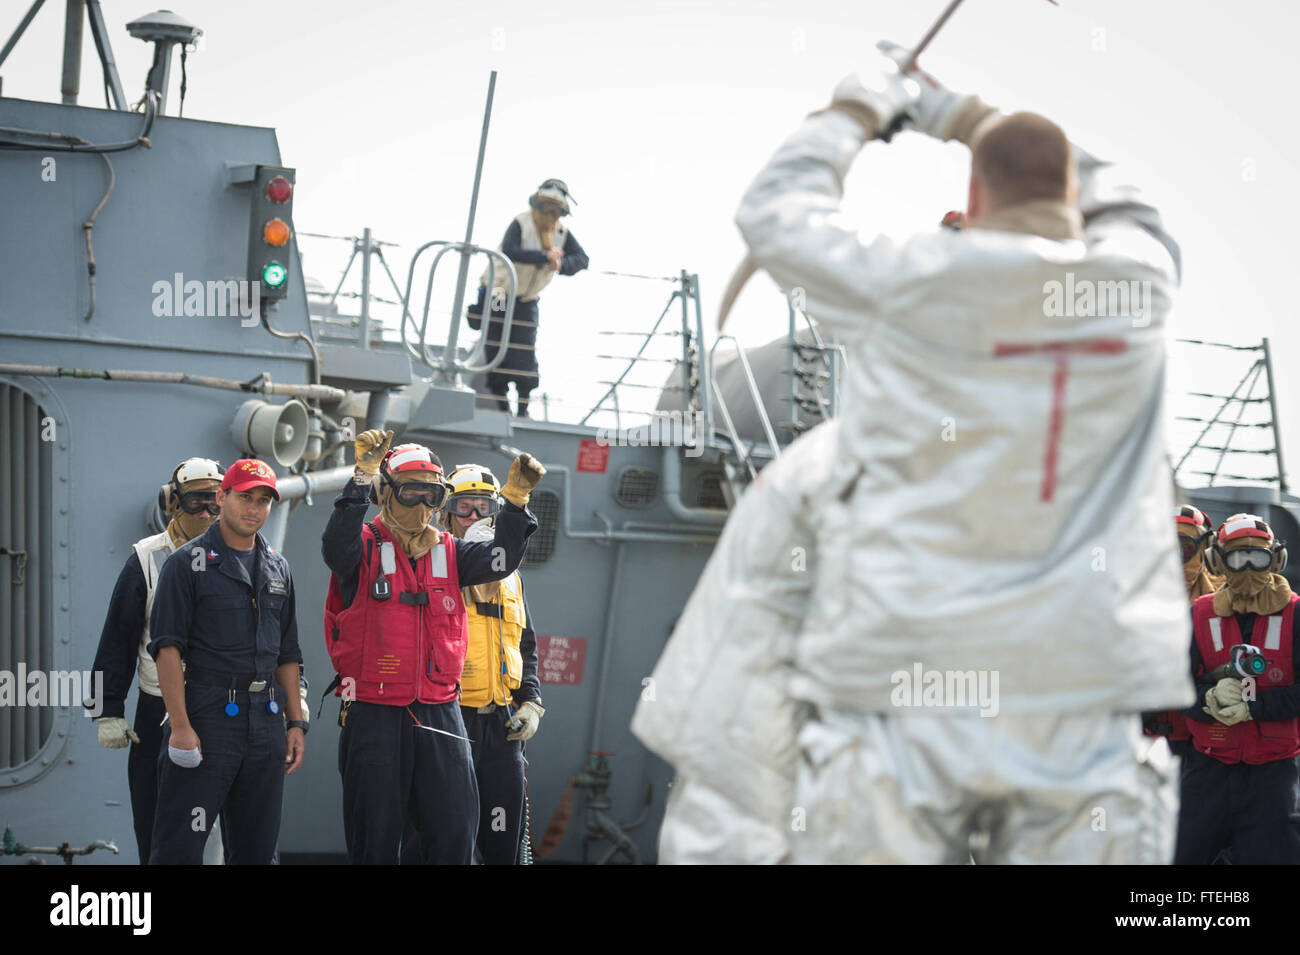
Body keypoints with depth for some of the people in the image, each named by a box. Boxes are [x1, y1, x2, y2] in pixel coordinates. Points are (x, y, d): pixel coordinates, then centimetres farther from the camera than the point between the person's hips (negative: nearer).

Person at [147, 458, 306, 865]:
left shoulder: (277, 569, 16)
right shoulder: (188, 563, -2)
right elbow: (167, 647, -8)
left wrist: (296, 723, 12)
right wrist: (180, 726, -16)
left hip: (267, 722, 6)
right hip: (207, 716, -6)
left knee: (257, 847, 8)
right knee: (180, 847, -8)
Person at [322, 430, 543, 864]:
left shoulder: (449, 552, 13)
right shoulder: (365, 546, -1)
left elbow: (500, 559, -2)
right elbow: (337, 547, -23)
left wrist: (515, 501, -15)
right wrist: (363, 477, -33)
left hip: (440, 712, 4)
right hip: (374, 715, -4)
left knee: (455, 836, 2)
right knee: (376, 842, 3)